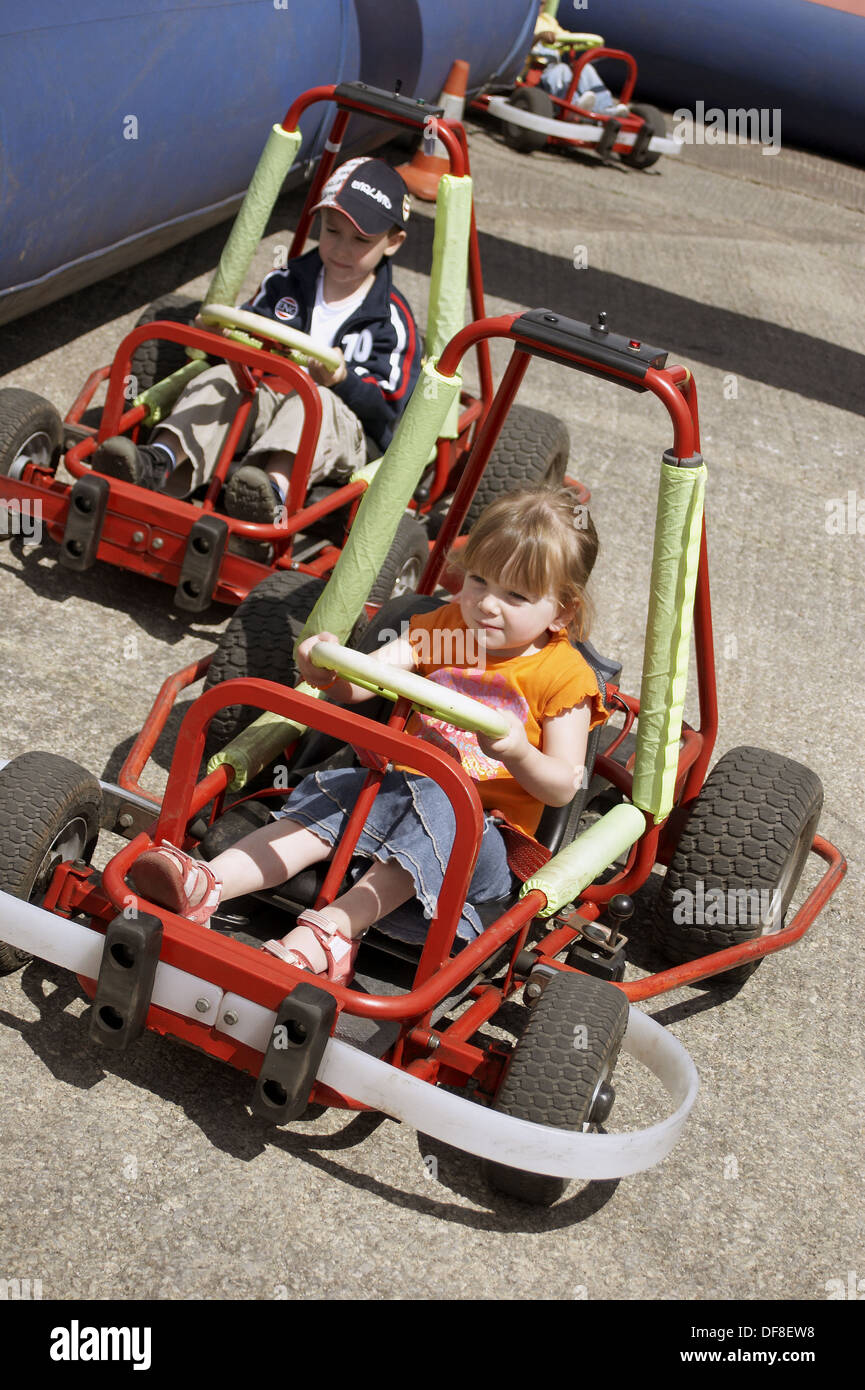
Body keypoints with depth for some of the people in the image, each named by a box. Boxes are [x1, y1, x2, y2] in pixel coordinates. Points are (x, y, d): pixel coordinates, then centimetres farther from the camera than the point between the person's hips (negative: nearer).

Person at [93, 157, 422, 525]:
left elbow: (390, 409, -5)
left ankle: (276, 485, -65)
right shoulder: (285, 283, 14)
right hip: (266, 399, 4)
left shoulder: (392, 319, 1)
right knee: (221, 380, -23)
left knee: (316, 402, -37)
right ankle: (161, 459, -46)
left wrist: (344, 380, -24)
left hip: (341, 427, -4)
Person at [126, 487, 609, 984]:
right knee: (324, 801, -21)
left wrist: (518, 752, -26)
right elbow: (357, 686, 2)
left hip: (483, 824, -4)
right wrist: (327, 670, -22)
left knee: (435, 814, -36)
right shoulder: (442, 628, 11)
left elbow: (562, 787, -4)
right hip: (403, 789, 5)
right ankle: (206, 884, -38)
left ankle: (332, 929, -48)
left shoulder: (565, 676, -2)